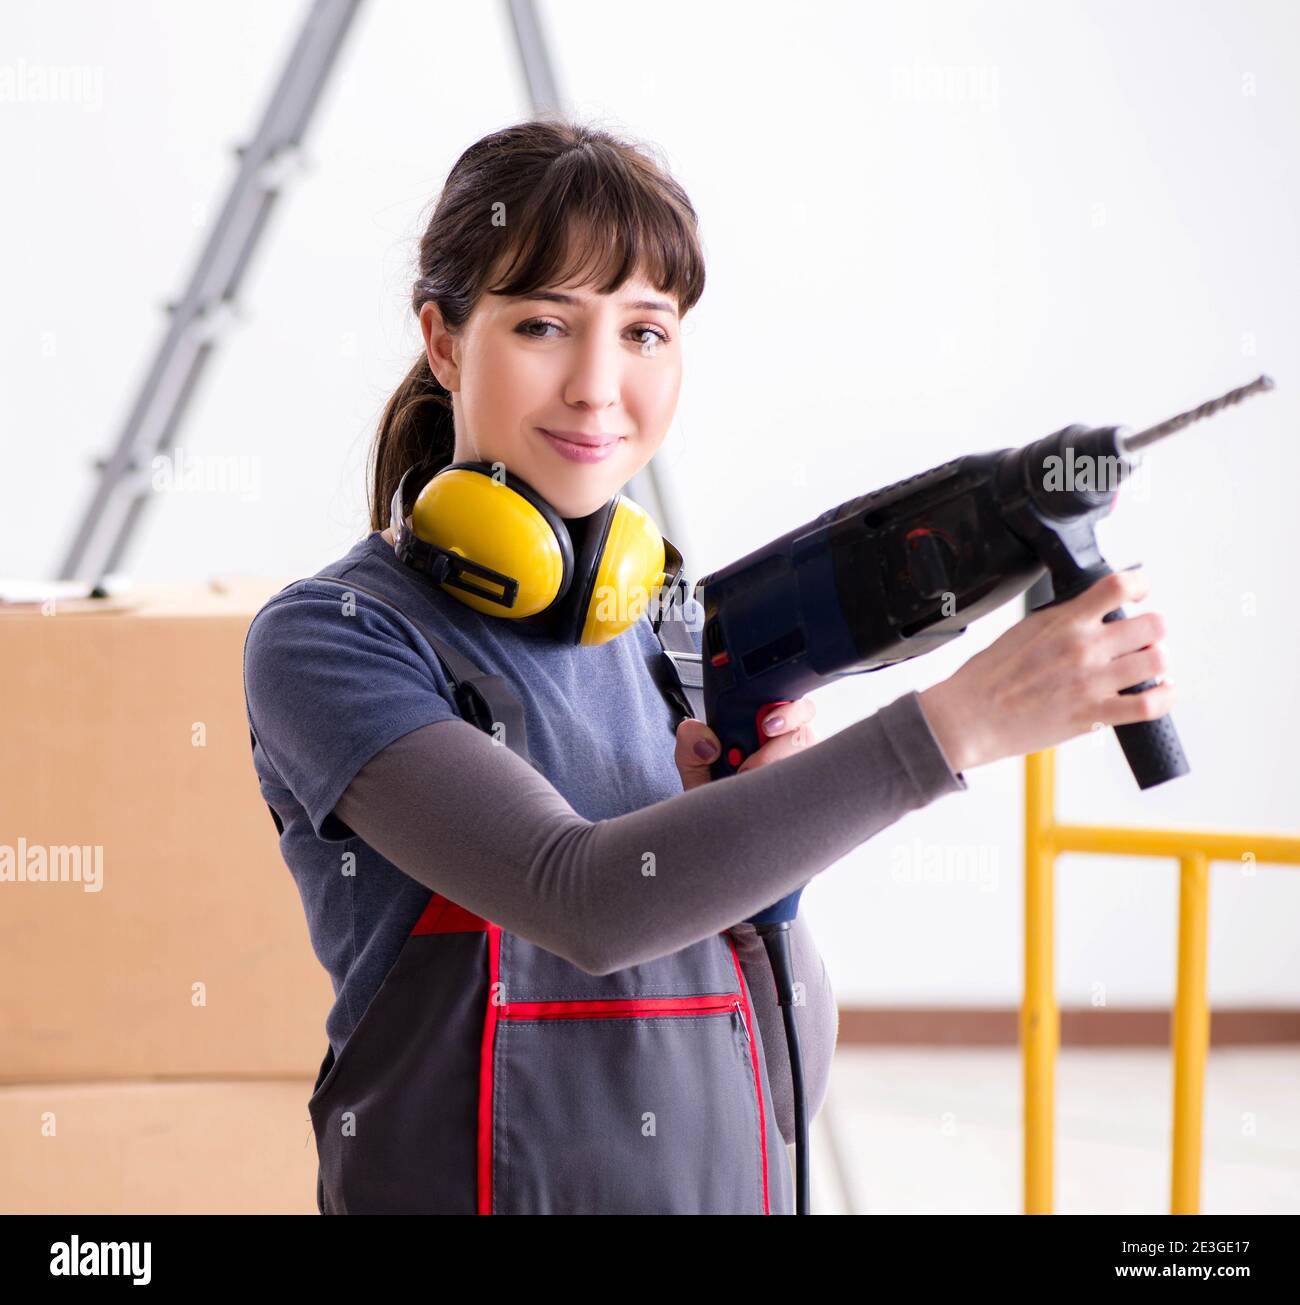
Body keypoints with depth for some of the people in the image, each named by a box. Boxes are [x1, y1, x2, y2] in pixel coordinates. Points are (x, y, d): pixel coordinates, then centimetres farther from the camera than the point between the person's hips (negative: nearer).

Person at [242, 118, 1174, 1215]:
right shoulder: (332, 640, -11)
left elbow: (786, 1081, 4)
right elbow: (583, 904, -26)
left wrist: (745, 830, -14)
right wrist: (957, 721, -28)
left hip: (731, 1182, 5)